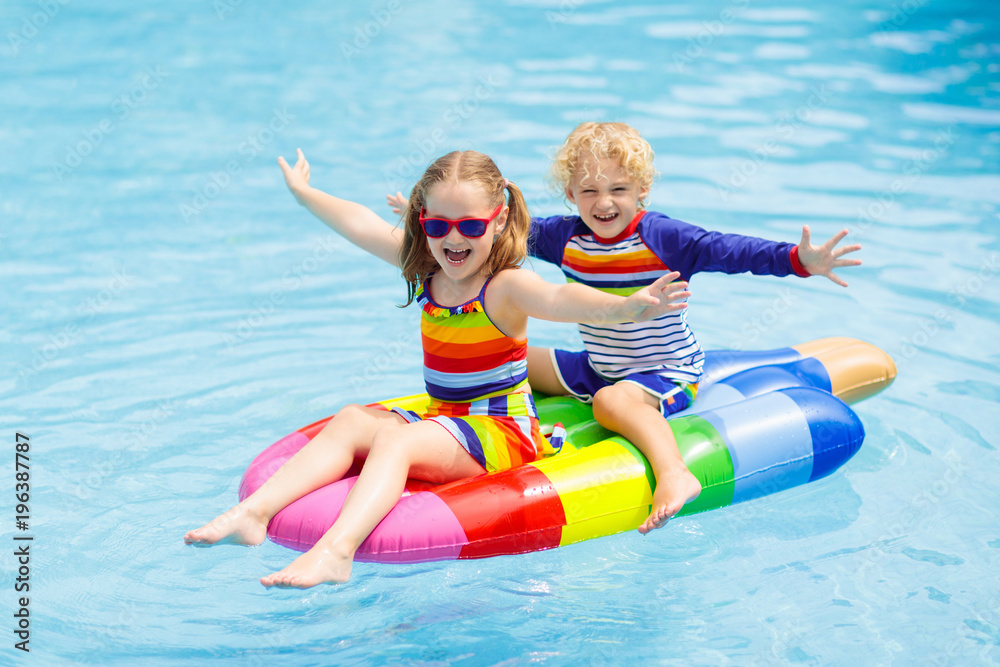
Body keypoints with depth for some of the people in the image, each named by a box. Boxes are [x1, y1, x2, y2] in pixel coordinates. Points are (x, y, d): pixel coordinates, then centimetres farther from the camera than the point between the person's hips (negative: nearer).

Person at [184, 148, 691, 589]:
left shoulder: (506, 287, -17)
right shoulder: (425, 268, 6)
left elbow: (560, 299, -39)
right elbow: (363, 225, 21)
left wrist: (624, 308, -59)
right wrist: (306, 194, 37)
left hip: (504, 433, -8)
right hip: (443, 422, 8)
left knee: (394, 439, -30)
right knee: (351, 421, -13)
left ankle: (336, 551, -52)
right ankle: (254, 513, -26)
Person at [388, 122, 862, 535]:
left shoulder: (662, 238, -19)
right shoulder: (566, 237, -3)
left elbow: (729, 250, -27)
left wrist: (799, 260, -40)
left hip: (666, 372, -7)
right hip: (597, 367, 7)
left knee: (613, 402, -38)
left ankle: (673, 474, -52)